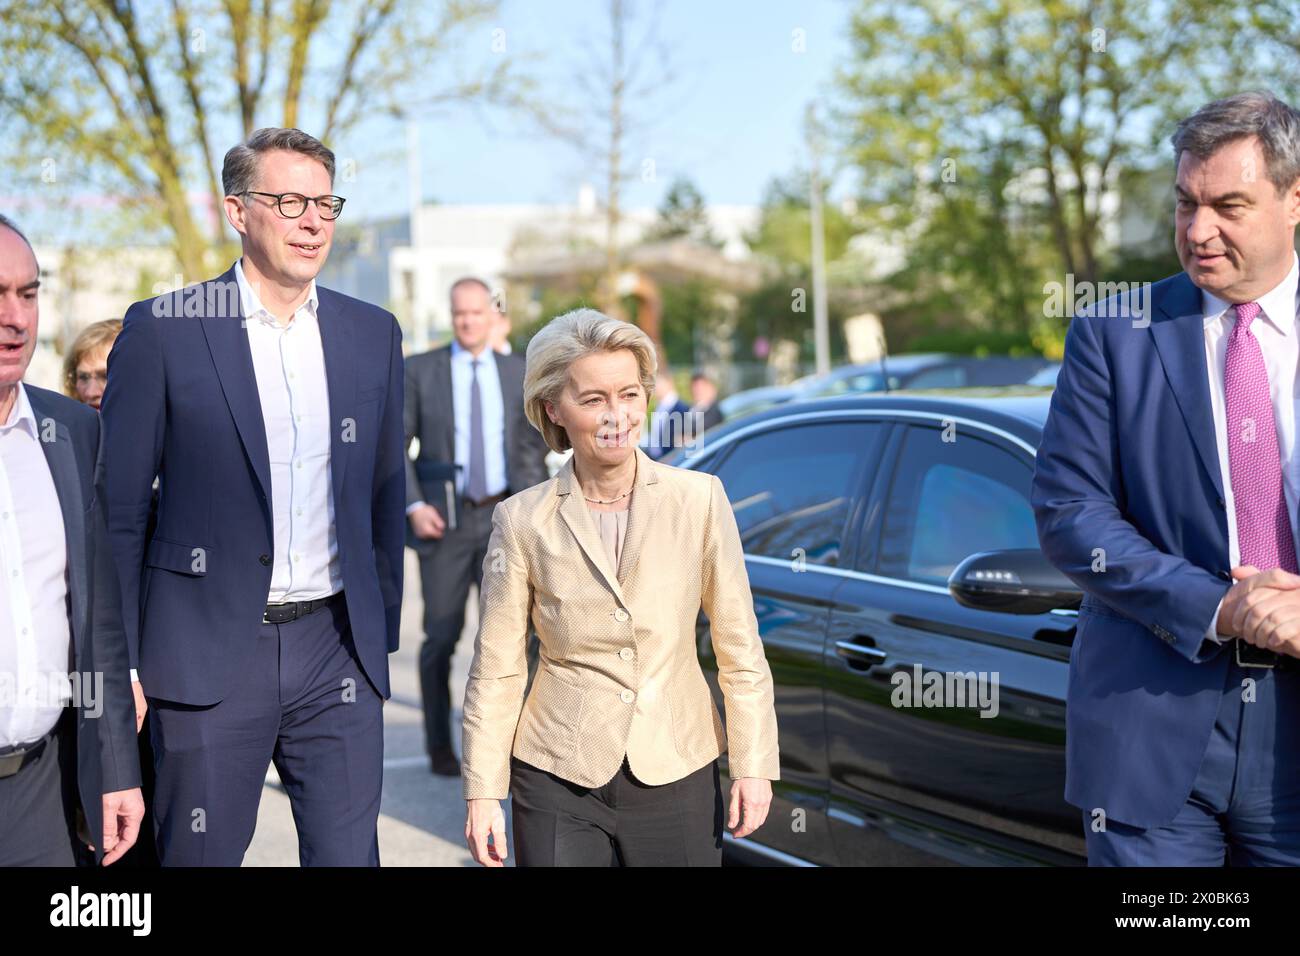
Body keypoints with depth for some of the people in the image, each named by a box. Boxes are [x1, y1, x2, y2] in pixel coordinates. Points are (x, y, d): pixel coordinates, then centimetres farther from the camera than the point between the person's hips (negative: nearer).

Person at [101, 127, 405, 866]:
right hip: (208, 655, -3)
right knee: (200, 854, 7)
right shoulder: (164, 331, -4)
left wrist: (382, 635, 12)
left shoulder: (373, 334, 7)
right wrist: (118, 664, -4)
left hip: (337, 648, 3)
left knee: (348, 853, 5)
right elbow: (119, 509, -2)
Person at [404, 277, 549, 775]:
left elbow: (533, 446, 14)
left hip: (502, 517, 2)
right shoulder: (418, 370, 0)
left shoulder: (518, 373, 8)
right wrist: (413, 506, -12)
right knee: (441, 637, 4)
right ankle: (439, 746, 16)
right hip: (444, 520, -2)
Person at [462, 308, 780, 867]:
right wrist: (482, 793, -2)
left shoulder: (700, 499, -3)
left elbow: (740, 649, 1)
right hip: (559, 780, 0)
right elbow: (495, 672, 0)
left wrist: (754, 767, -1)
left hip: (677, 774, 1)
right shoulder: (523, 520, -4)